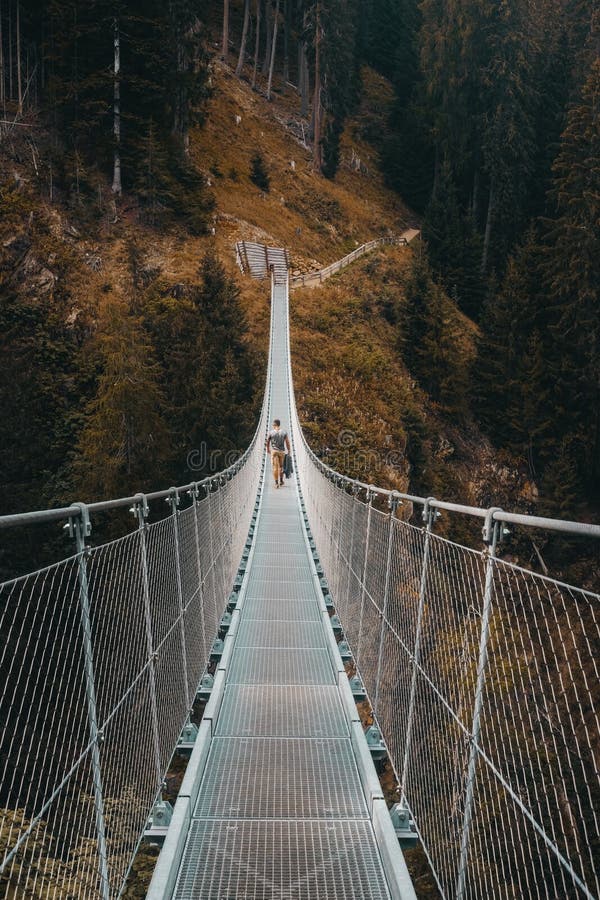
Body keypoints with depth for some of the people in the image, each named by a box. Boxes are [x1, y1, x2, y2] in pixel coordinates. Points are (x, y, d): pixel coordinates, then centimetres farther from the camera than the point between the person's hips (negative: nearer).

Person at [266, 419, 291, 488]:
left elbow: (267, 442, 10)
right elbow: (287, 443, -1)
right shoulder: (284, 432, -1)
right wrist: (289, 451, 9)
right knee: (281, 467, 17)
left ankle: (276, 483, -5)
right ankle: (281, 481, 25)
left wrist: (268, 449, 27)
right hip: (282, 451, 2)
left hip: (274, 451, -2)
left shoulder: (271, 433, -3)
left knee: (275, 467, 0)